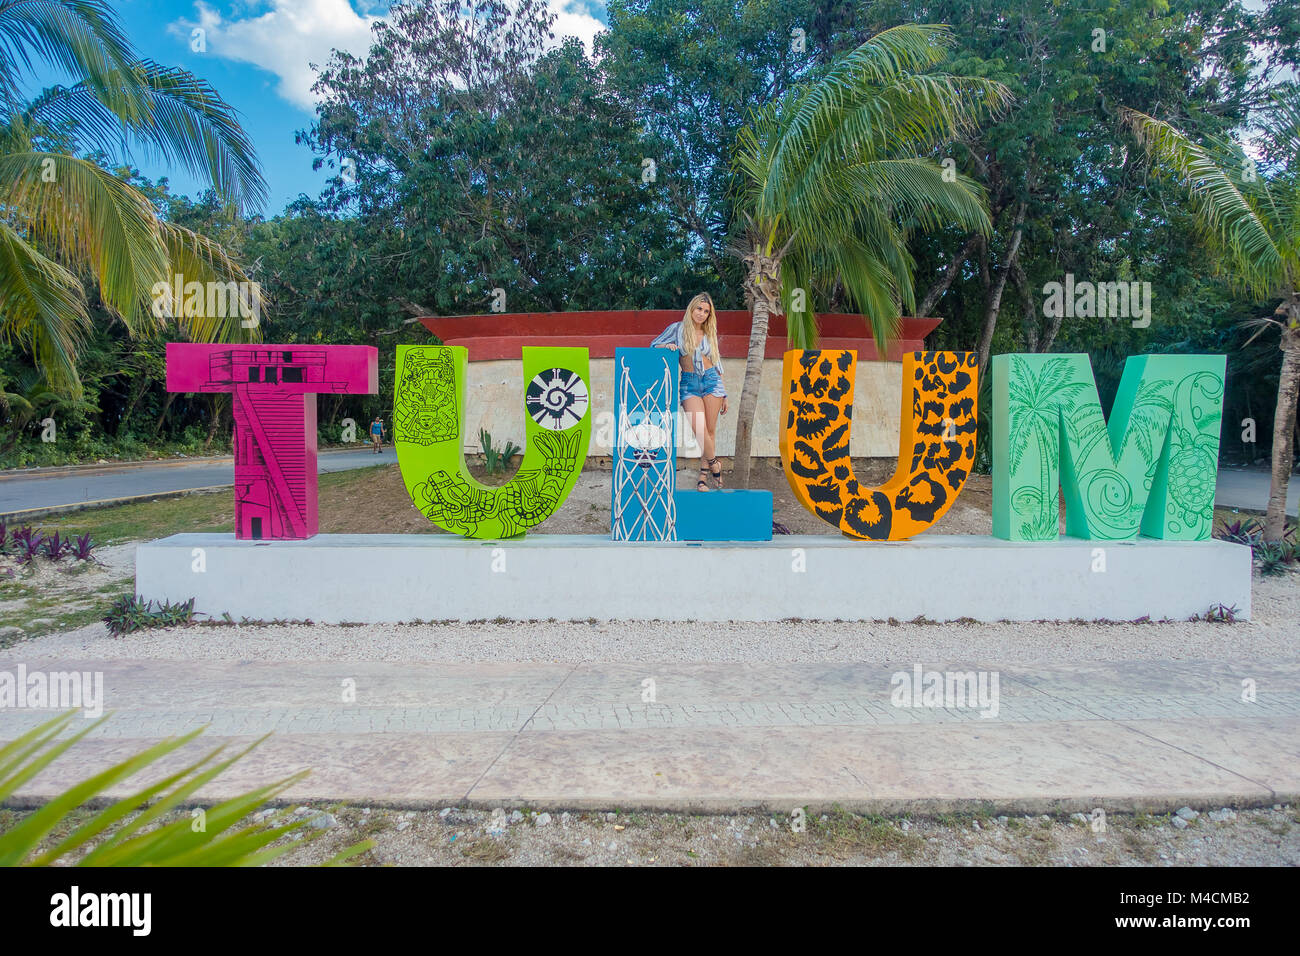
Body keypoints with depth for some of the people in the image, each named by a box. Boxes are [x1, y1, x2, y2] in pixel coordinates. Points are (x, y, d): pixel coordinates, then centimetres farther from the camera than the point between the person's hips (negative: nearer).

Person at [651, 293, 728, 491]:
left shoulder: (710, 334, 14)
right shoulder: (678, 329, 7)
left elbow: (717, 363, 18)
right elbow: (654, 345, 8)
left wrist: (724, 395, 16)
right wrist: (667, 346, -16)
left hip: (711, 380, 2)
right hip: (689, 384, -2)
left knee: (710, 430, -1)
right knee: (699, 429, -17)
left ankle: (705, 473, 8)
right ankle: (715, 464, 4)